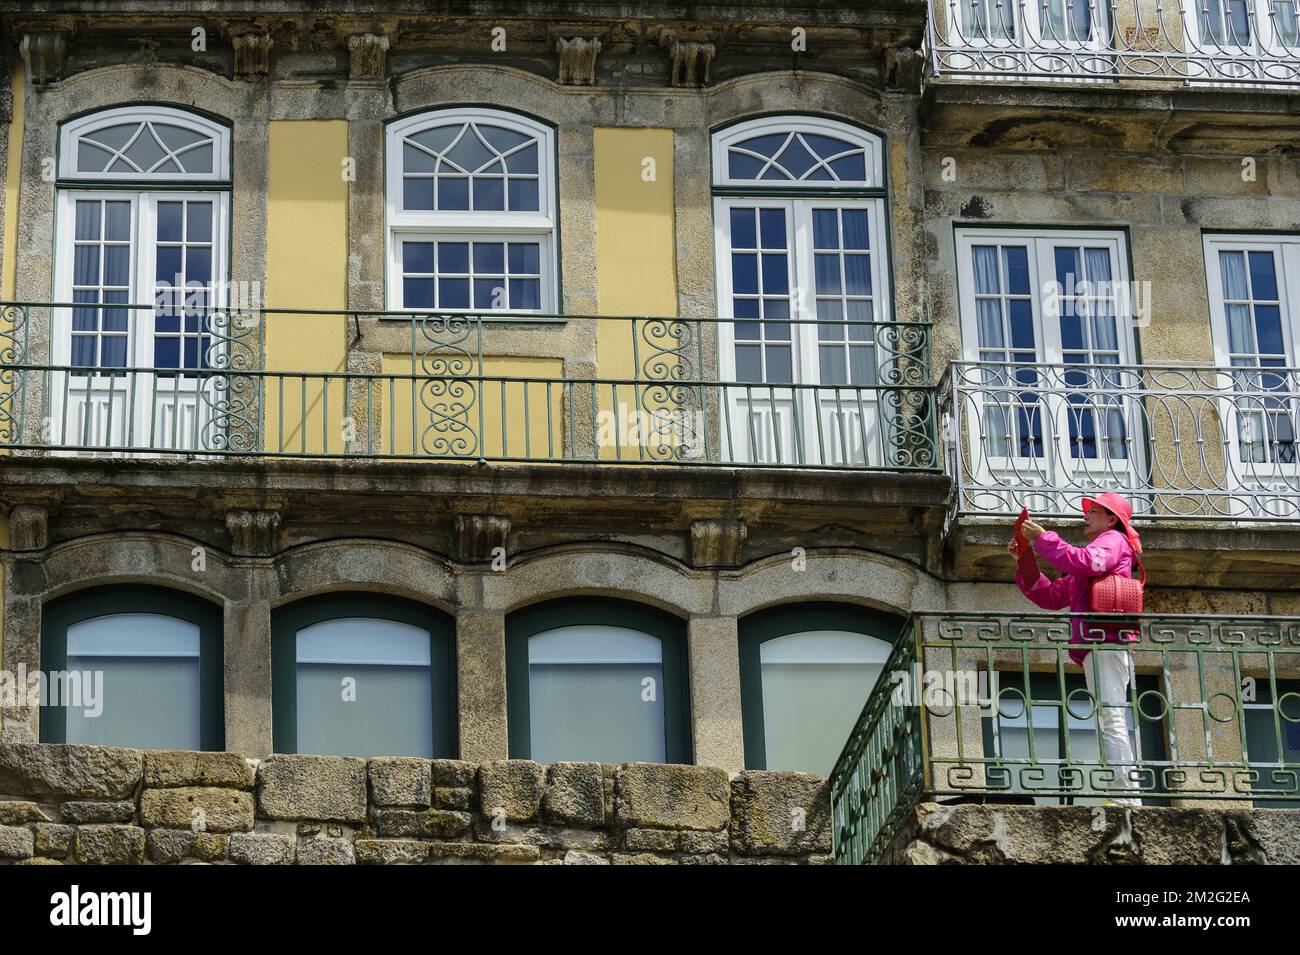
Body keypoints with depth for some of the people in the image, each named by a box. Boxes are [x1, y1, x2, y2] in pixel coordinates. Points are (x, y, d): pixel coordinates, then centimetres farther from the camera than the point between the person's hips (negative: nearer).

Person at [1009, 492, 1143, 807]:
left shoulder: (1114, 540, 7)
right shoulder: (1085, 567, 35)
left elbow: (1085, 562, -17)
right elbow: (1049, 596, 28)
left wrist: (1042, 539, -11)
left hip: (1107, 642, -10)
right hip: (1094, 649, 10)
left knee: (1111, 717, -19)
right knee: (1109, 722, 3)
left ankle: (1127, 794, -28)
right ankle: (1125, 794, -2)